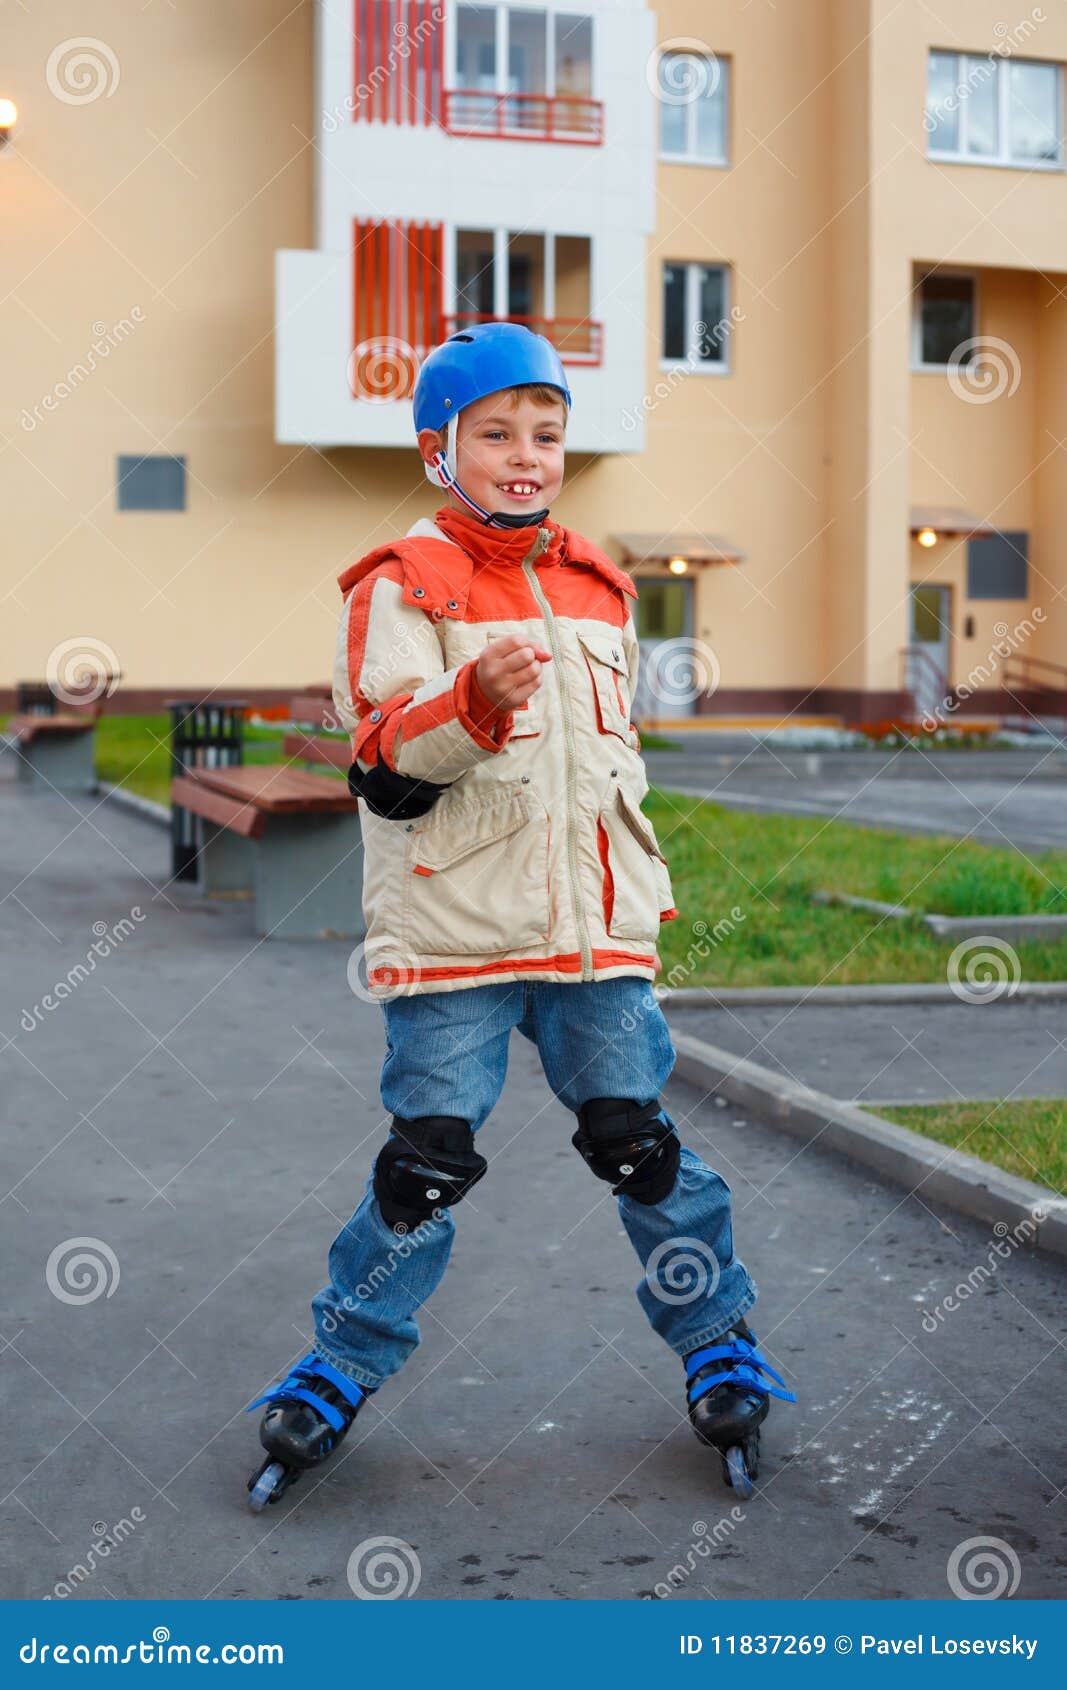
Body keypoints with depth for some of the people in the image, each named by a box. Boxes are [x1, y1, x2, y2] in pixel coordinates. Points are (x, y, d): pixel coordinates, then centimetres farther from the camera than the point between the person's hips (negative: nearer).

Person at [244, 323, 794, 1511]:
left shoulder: (599, 588, 15)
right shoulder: (401, 587, -4)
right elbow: (384, 757, -16)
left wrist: (644, 884, 22)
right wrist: (475, 699, -34)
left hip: (597, 929, 4)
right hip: (453, 931, -4)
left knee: (646, 1148, 6)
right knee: (426, 1165, -2)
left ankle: (722, 1352, 23)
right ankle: (343, 1368, 18)